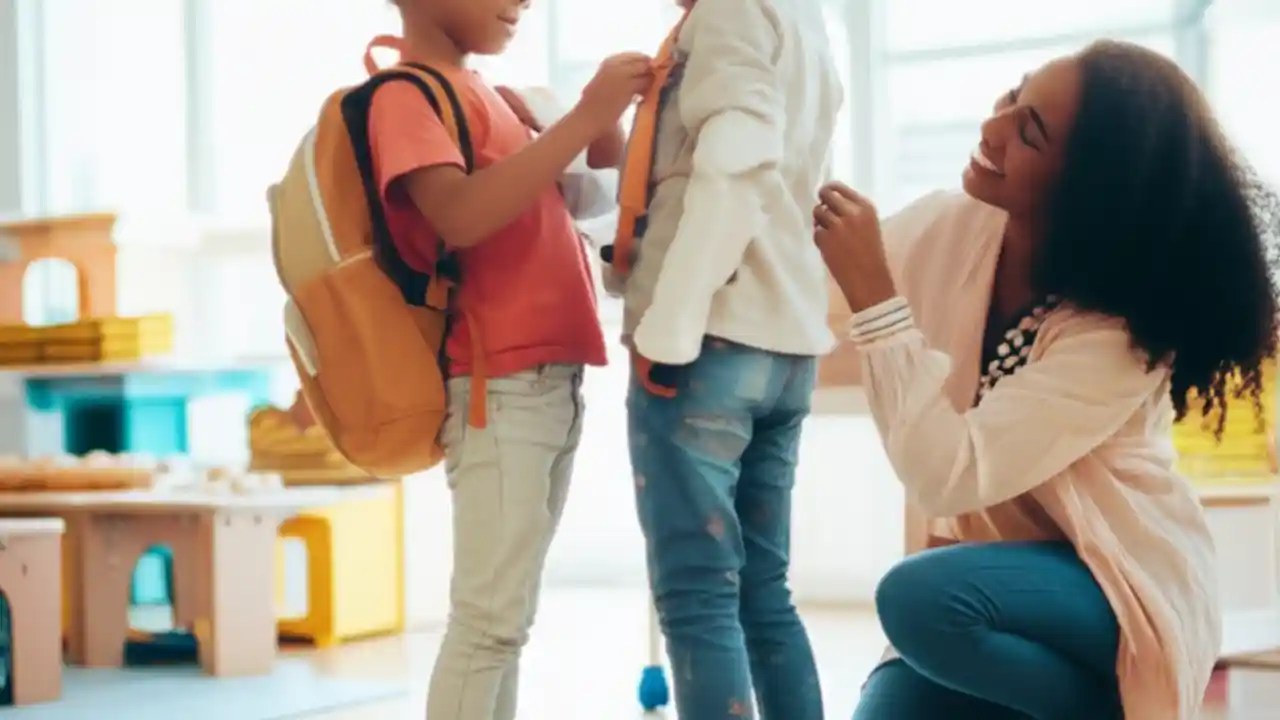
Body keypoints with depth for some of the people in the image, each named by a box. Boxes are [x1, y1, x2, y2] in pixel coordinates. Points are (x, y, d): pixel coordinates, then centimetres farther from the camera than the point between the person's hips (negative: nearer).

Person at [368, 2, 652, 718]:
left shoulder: (487, 95, 18)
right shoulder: (407, 95, -7)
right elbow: (461, 215, -24)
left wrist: (609, 119, 4)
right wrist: (584, 117, -22)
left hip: (553, 381, 9)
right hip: (497, 388, -8)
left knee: (508, 617, 9)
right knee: (491, 616, -10)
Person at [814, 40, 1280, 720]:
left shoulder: (1119, 331, -26)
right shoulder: (950, 226, -9)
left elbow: (950, 475, -32)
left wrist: (872, 293, -32)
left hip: (1118, 588, -5)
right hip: (989, 562, 5)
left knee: (920, 598, -33)